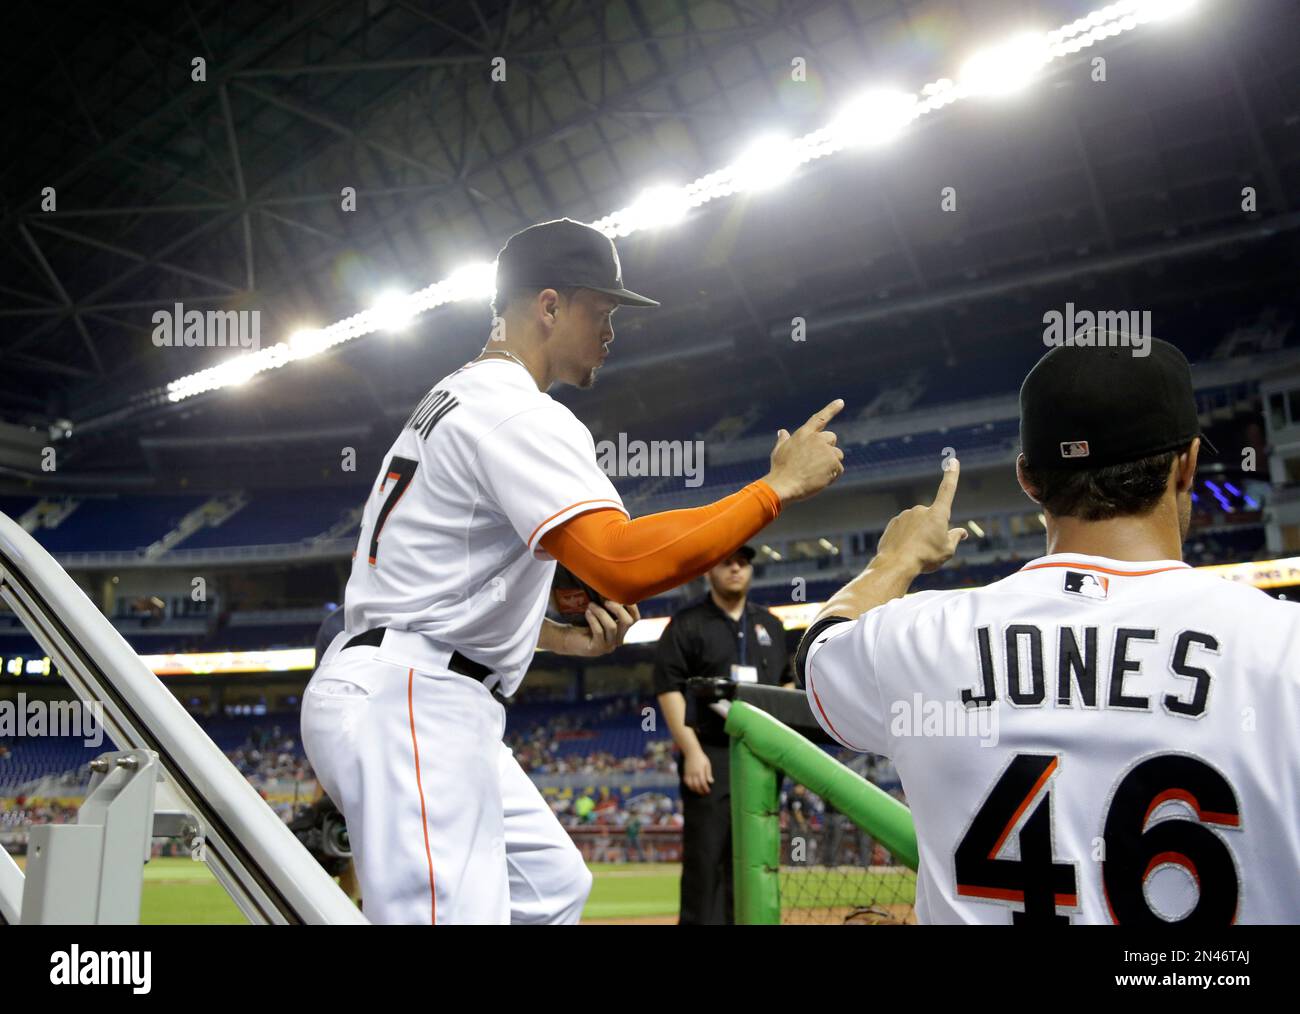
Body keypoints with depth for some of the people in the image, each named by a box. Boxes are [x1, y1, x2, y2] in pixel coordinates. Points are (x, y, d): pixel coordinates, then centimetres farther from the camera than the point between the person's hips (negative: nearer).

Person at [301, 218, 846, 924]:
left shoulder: (451, 401, 20)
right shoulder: (517, 412, -14)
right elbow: (626, 564, -30)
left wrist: (564, 639, 15)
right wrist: (780, 486, -20)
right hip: (406, 706, -11)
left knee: (552, 887, 19)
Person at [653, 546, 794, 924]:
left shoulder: (771, 626, 17)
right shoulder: (686, 624, 0)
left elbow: (787, 685, 21)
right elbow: (669, 689, -7)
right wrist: (692, 752, -15)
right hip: (711, 757, -5)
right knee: (706, 858, -6)